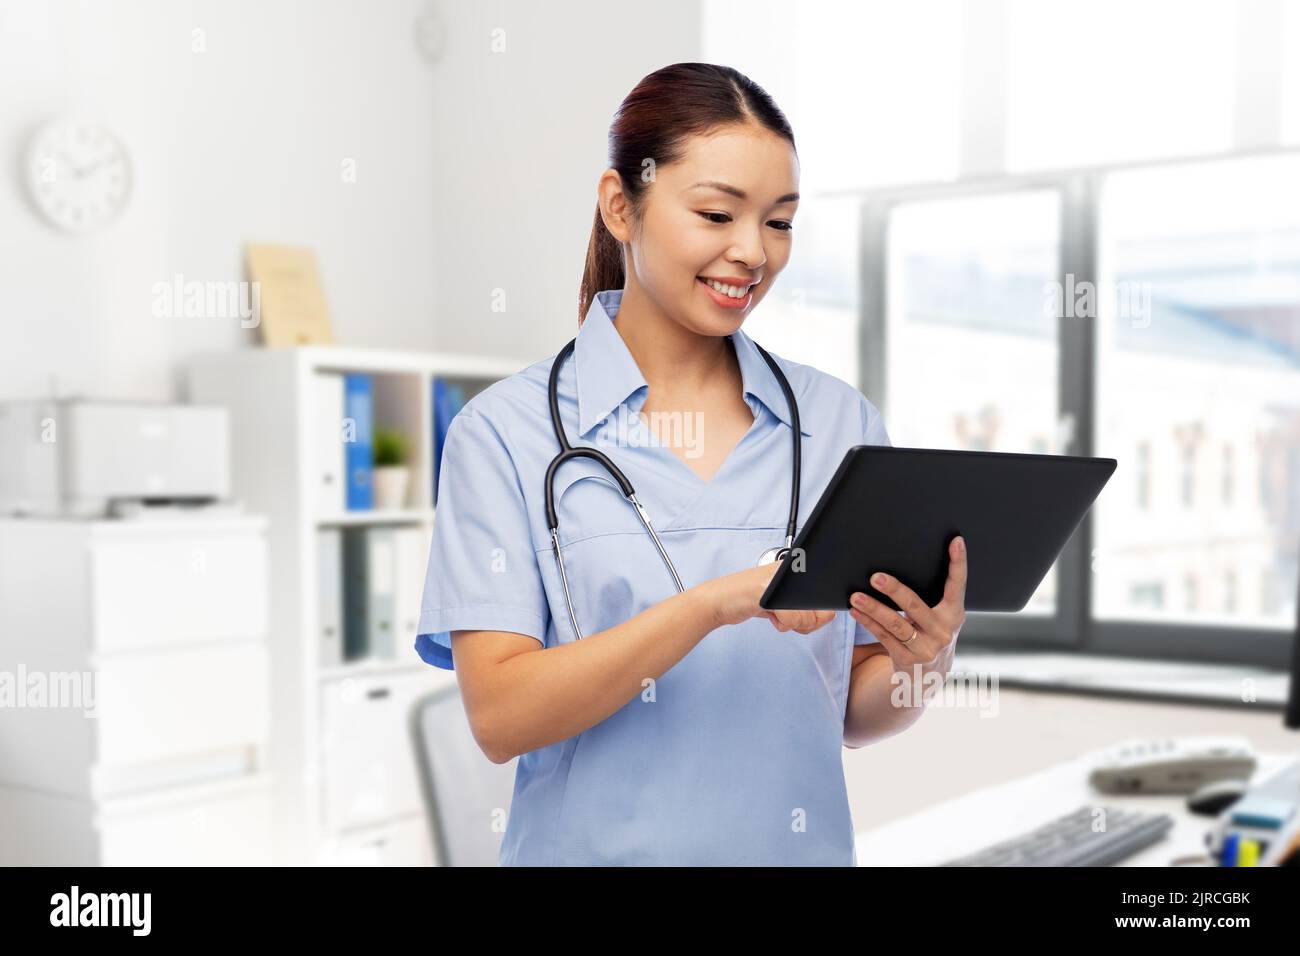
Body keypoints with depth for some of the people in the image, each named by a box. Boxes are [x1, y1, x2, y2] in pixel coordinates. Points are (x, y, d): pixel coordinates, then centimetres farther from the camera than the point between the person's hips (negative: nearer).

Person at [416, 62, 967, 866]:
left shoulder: (840, 420, -1)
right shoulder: (508, 430, -10)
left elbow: (853, 715, 4)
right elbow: (500, 717, -17)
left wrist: (923, 664, -17)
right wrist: (716, 602, -27)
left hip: (802, 842, 3)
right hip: (598, 844, -2)